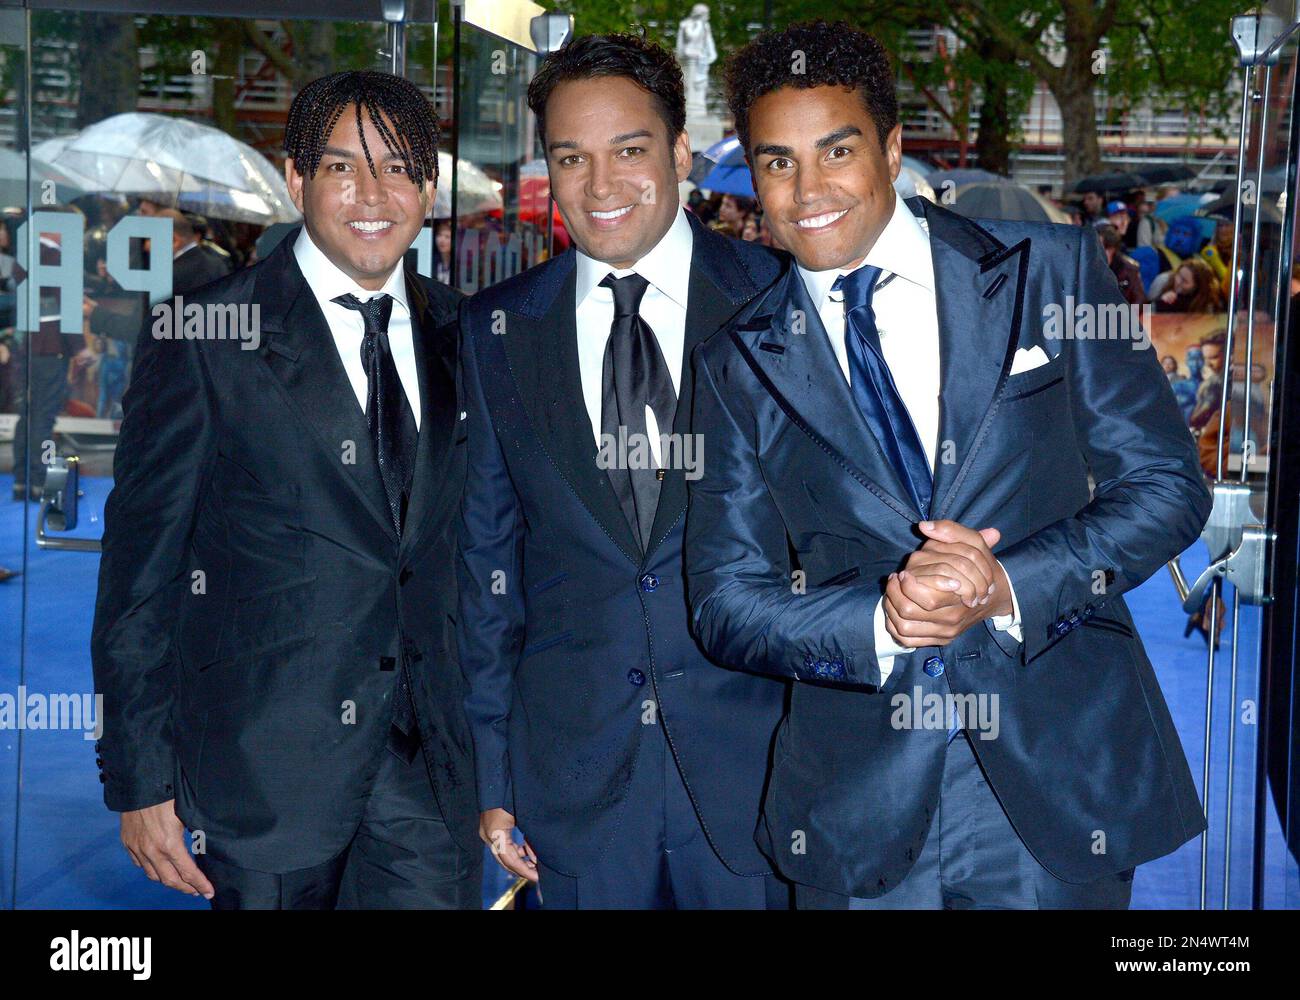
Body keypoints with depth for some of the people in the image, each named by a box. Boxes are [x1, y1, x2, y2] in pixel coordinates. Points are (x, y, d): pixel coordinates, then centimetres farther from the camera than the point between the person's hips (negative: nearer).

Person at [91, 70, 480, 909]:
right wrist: (141, 777, -8)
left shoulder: (460, 334, 8)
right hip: (267, 764, -3)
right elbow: (140, 568, -5)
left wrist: (492, 740, 10)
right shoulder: (203, 339, -6)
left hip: (431, 764, 4)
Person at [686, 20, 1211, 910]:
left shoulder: (1050, 270, 1)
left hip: (1063, 779, -1)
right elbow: (727, 602, 2)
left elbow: (1169, 485, 0)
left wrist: (1007, 586, -15)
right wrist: (879, 621, -16)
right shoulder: (739, 366, 4)